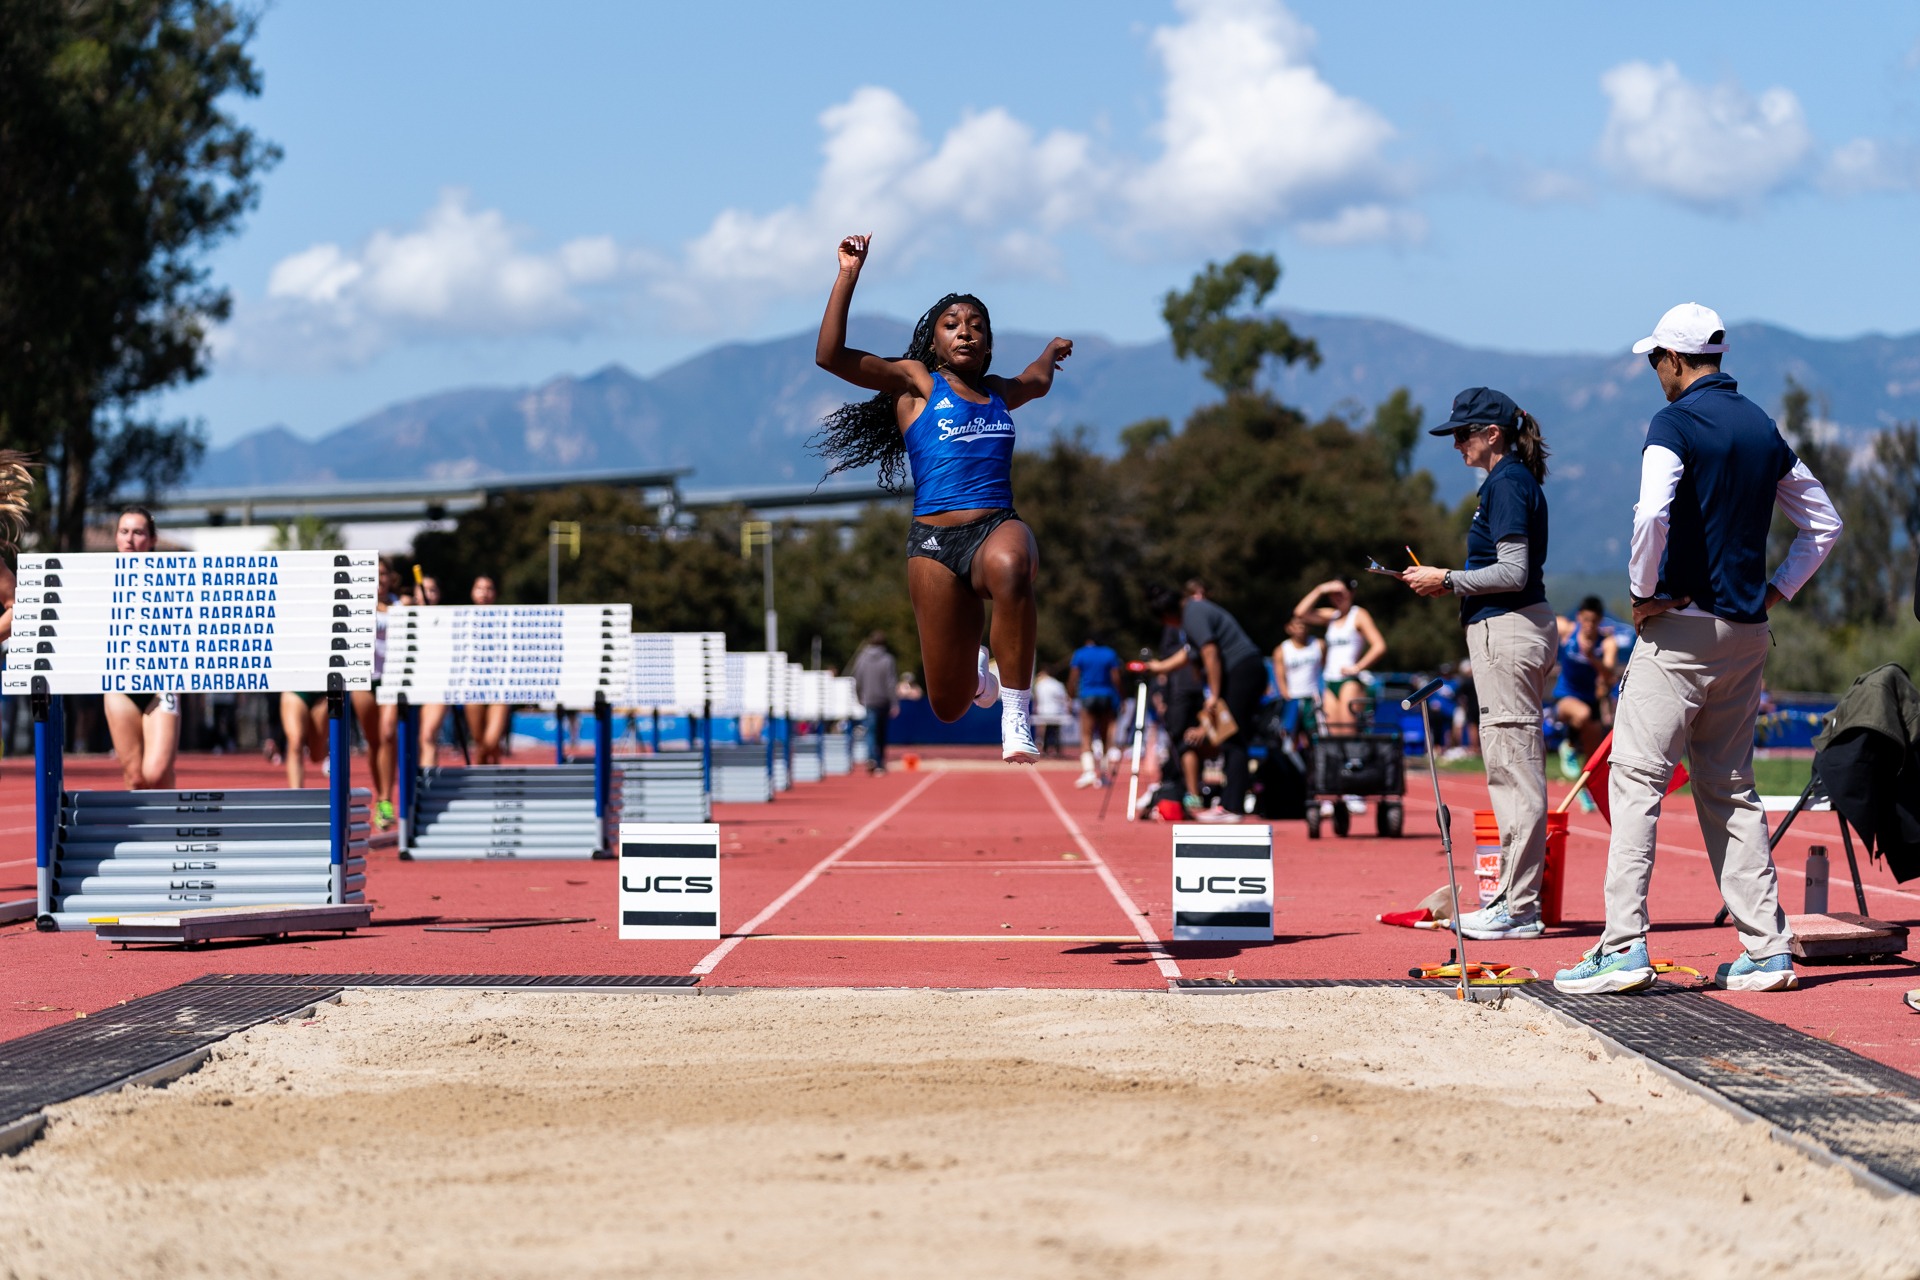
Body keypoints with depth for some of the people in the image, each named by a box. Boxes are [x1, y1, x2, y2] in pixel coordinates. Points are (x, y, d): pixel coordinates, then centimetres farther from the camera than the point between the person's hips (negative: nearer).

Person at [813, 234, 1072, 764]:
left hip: (998, 527, 2)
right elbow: (830, 356, -4)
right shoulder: (916, 383, 9)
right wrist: (848, 276, -6)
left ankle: (1017, 720, -34)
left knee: (1009, 565, -41)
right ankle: (977, 674, 42)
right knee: (949, 707, 0)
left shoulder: (999, 393, 21)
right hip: (935, 540, -1)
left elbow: (1037, 382, 48)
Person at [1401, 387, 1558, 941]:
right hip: (1517, 630, 11)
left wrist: (1448, 580, -11)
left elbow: (1513, 572, -19)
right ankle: (1516, 895, 18)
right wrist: (1448, 580, 14)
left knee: (1513, 768, -8)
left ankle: (1519, 909, -7)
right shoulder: (1515, 481, 18)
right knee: (1513, 771, 13)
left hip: (1507, 631, -11)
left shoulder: (1507, 484, -12)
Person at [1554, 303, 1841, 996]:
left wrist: (1643, 593, -12)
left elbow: (1651, 514, -25)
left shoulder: (1676, 423, -9)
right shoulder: (1763, 428, 13)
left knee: (1636, 780, -6)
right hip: (1747, 634, 7)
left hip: (1681, 626, -7)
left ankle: (1624, 945, -12)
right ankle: (1768, 950, 8)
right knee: (1729, 790, 12)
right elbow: (1824, 524, 19)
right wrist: (1774, 591, 15)